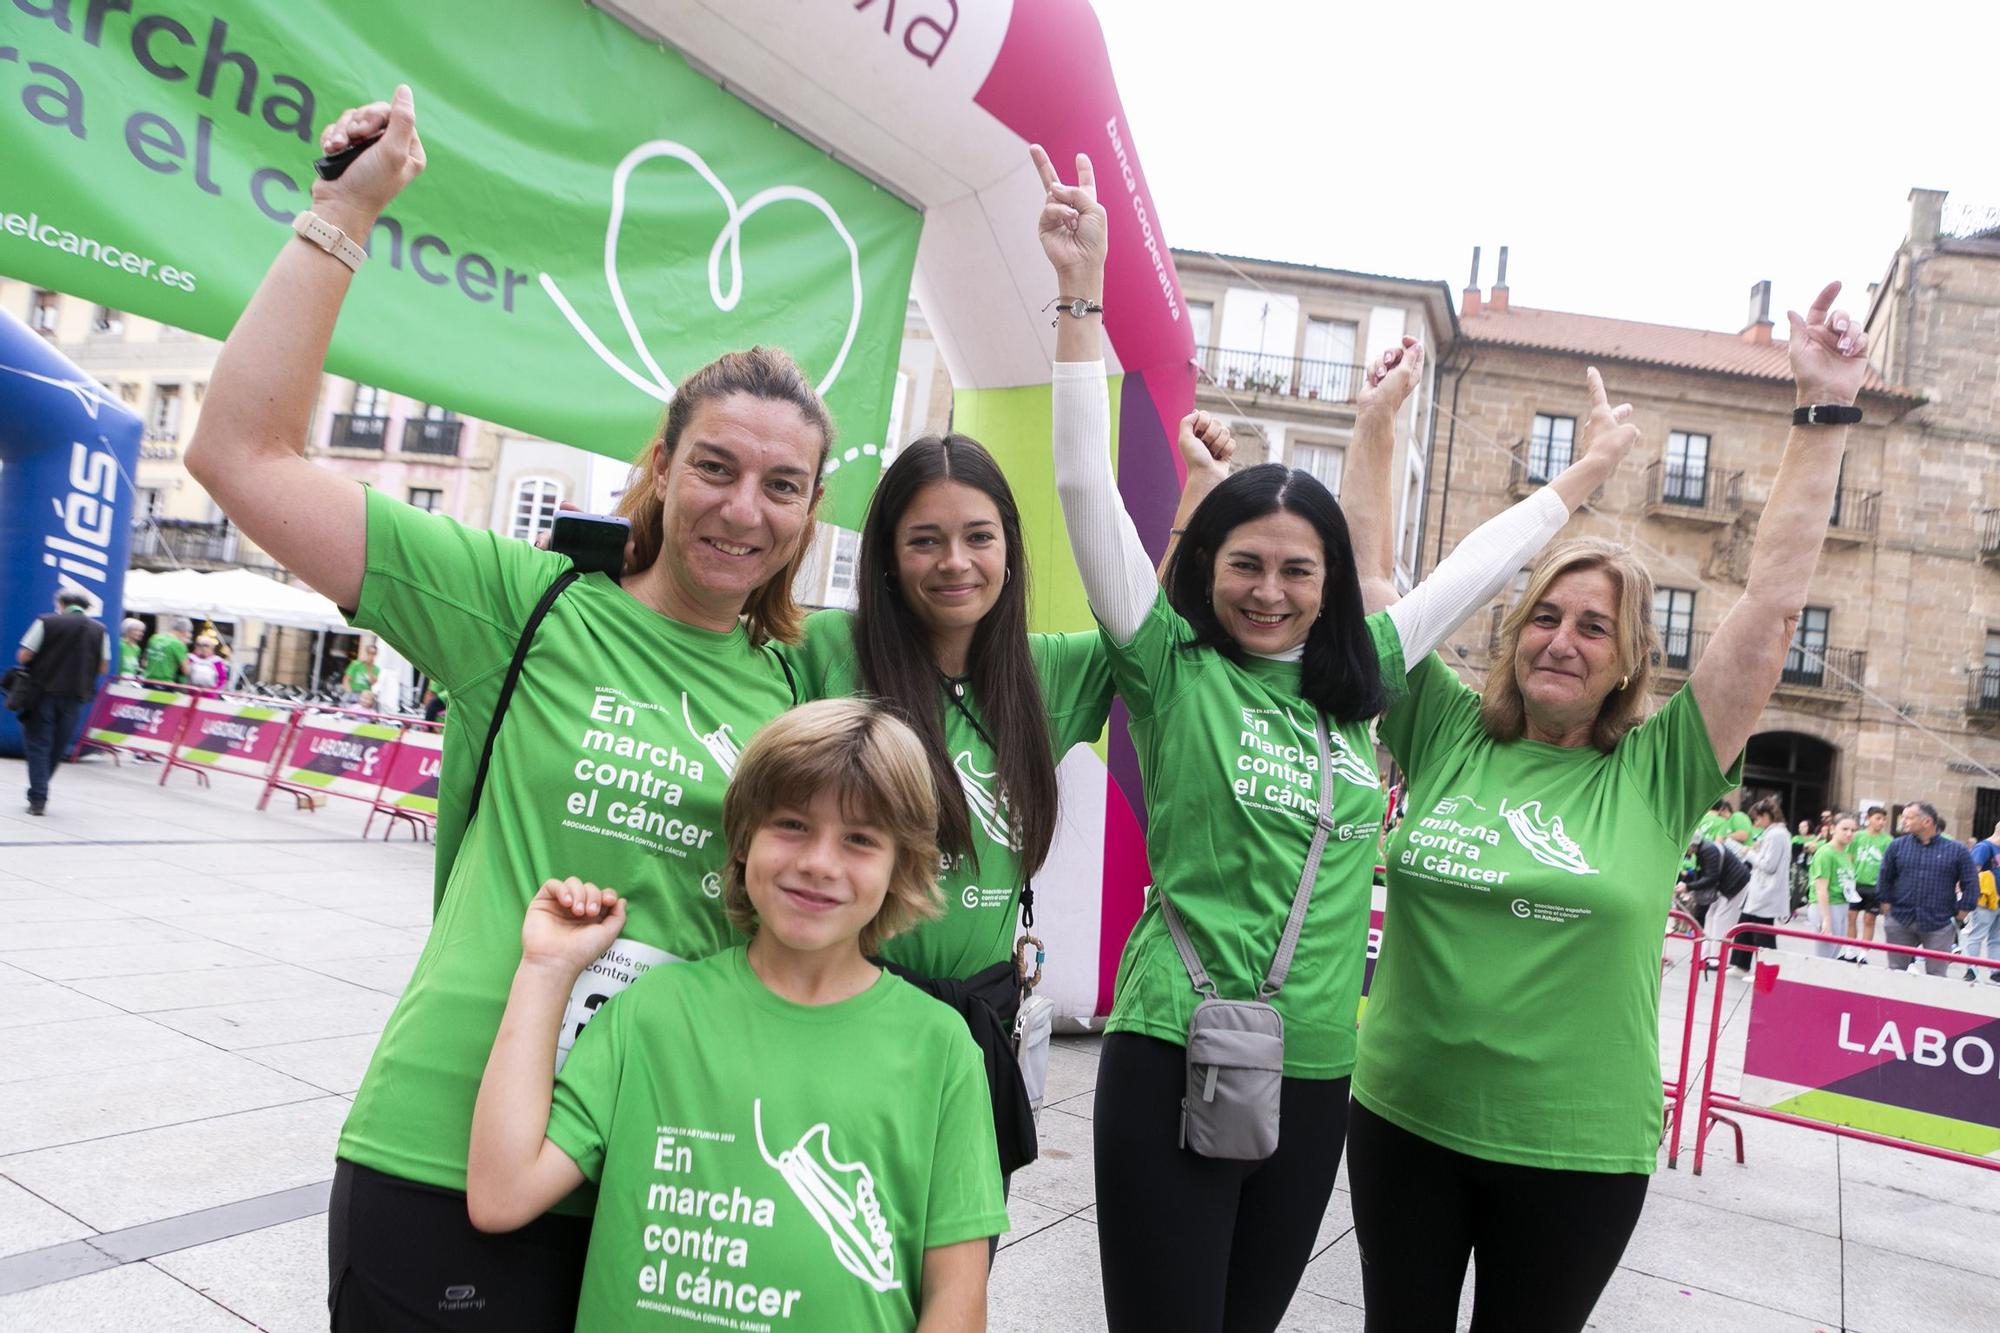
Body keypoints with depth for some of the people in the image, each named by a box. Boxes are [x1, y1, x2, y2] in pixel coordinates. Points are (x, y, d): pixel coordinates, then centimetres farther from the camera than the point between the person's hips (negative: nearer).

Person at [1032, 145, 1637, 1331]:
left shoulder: (1356, 682, 6)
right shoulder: (1170, 669, -6)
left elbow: (1475, 569, 19)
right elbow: (1089, 489, -12)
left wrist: (1586, 476, 28)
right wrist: (1083, 297, -15)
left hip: (1317, 1073, 5)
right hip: (1175, 1058, -5)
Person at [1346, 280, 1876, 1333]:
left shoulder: (1656, 774, -7)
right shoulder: (1446, 734, -4)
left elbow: (1773, 605, -10)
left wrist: (1824, 413, -9)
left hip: (1576, 1153, -1)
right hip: (1404, 1124, 1)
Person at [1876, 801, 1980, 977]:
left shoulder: (1957, 851, -2)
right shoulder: (1897, 846, 3)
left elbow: (1971, 885, 2)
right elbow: (1885, 879, 10)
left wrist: (1960, 917, 0)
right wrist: (1887, 908, 6)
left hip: (1939, 925, -2)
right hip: (1900, 923, 2)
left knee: (1935, 976, 4)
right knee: (1895, 973, 8)